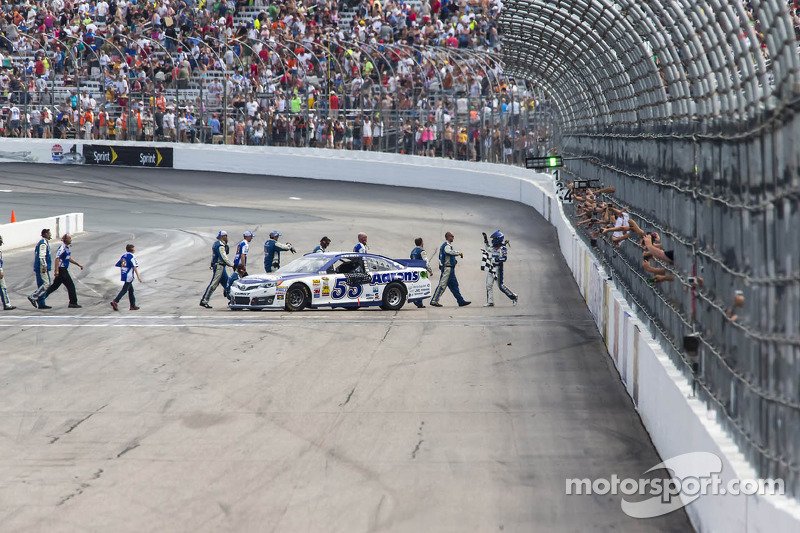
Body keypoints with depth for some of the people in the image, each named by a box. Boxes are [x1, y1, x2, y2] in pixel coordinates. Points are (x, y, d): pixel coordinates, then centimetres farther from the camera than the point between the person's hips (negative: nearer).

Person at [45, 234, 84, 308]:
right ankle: (73, 303, 1)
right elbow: (57, 259, -22)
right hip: (61, 270, -10)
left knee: (55, 286, 13)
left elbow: (69, 259, 26)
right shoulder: (62, 248, -16)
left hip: (64, 270, 10)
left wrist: (78, 264, 25)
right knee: (70, 286, -4)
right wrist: (56, 270, -27)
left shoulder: (67, 248, 15)